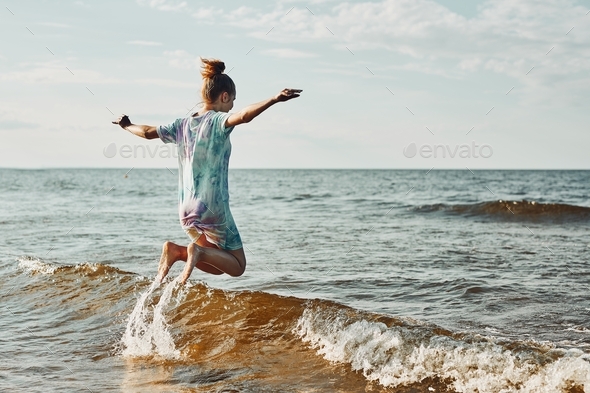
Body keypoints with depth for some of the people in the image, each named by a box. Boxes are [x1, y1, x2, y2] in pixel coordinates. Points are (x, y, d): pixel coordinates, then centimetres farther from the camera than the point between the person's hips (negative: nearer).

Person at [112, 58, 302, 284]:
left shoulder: (182, 125, 7)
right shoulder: (218, 121, -10)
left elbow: (148, 132, 11)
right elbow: (244, 116, -30)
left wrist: (126, 126, 30)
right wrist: (274, 100, -37)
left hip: (187, 210, 7)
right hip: (212, 208, -7)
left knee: (218, 265, 19)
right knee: (237, 266, 6)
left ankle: (177, 251, -4)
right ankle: (199, 251, -20)